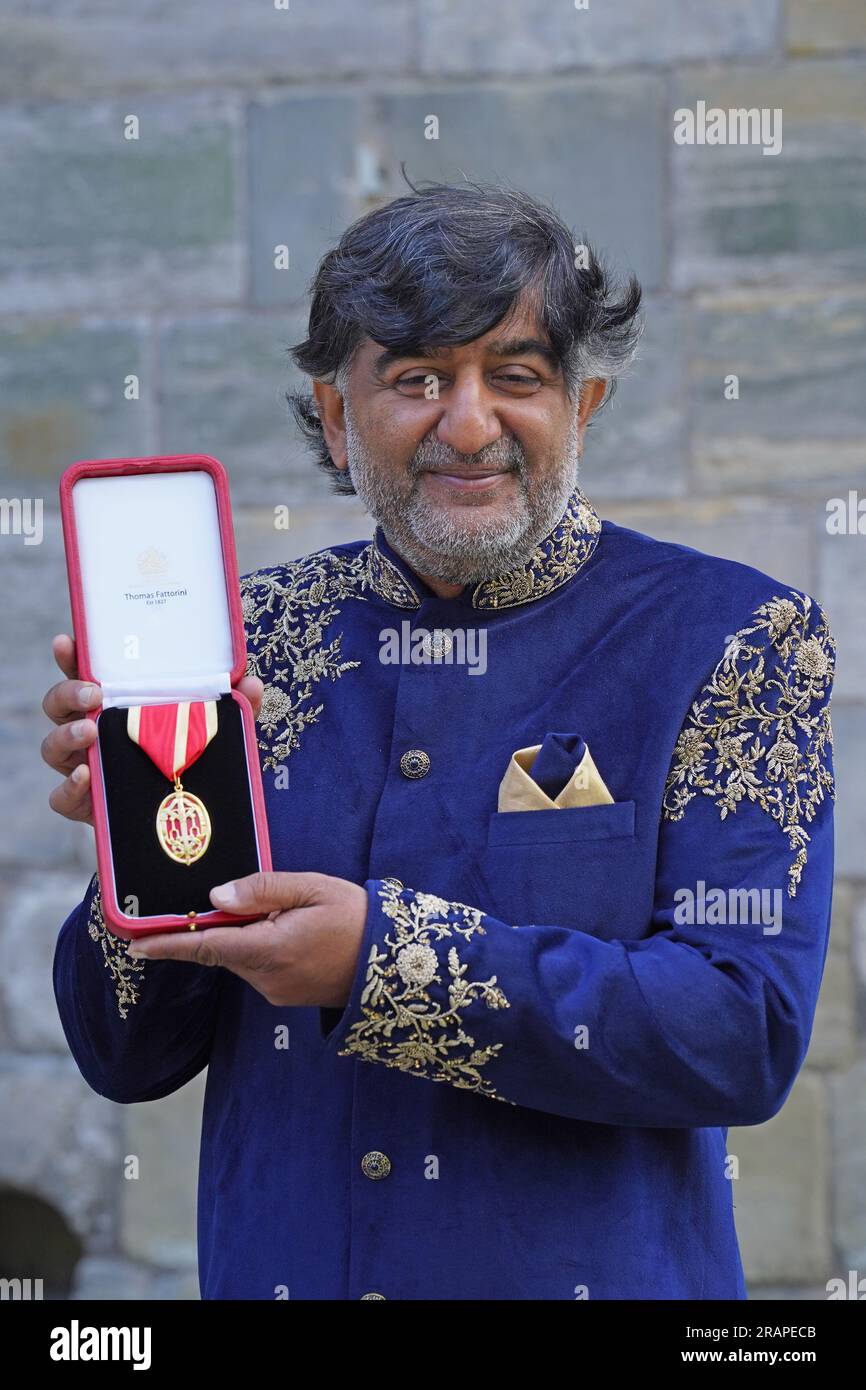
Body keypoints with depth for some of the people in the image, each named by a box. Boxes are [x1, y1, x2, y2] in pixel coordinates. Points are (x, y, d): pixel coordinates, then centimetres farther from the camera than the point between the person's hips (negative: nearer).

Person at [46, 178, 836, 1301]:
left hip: (593, 1267, -2)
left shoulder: (734, 634, -7)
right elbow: (129, 1061, 1)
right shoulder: (257, 633, 0)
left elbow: (750, 1036, -17)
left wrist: (384, 960, -25)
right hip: (280, 1269, 3)